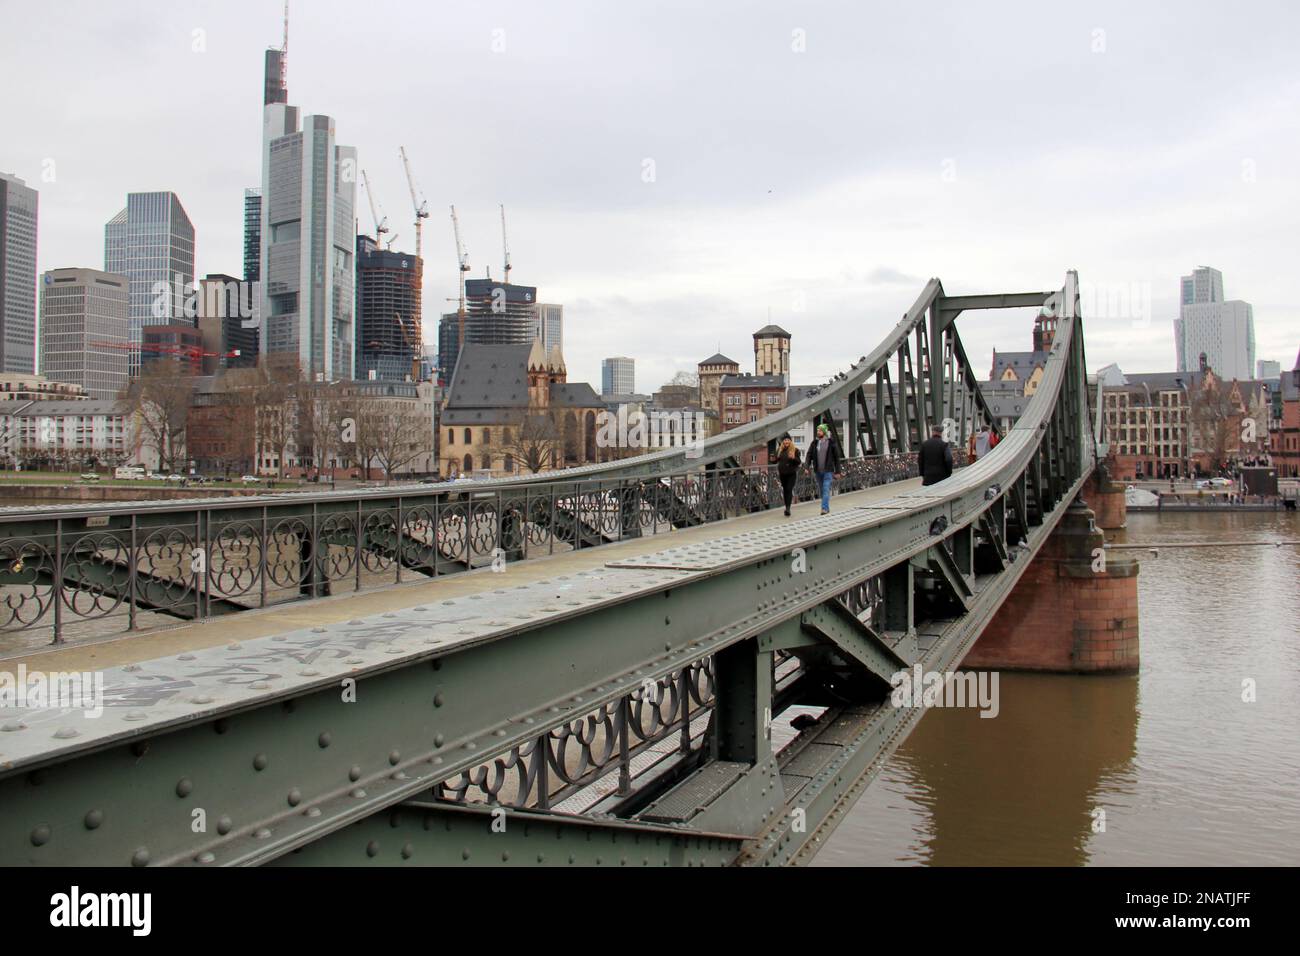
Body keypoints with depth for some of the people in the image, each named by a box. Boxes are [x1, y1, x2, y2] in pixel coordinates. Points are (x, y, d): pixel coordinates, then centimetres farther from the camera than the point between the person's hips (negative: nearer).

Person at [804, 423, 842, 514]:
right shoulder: (814, 442, 6)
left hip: (828, 471, -4)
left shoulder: (831, 443, -2)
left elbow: (836, 457, 2)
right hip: (818, 471, 4)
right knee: (822, 490, 10)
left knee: (826, 489, -12)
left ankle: (825, 508, -17)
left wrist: (837, 471, 0)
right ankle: (827, 508, 19)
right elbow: (809, 455, 3)